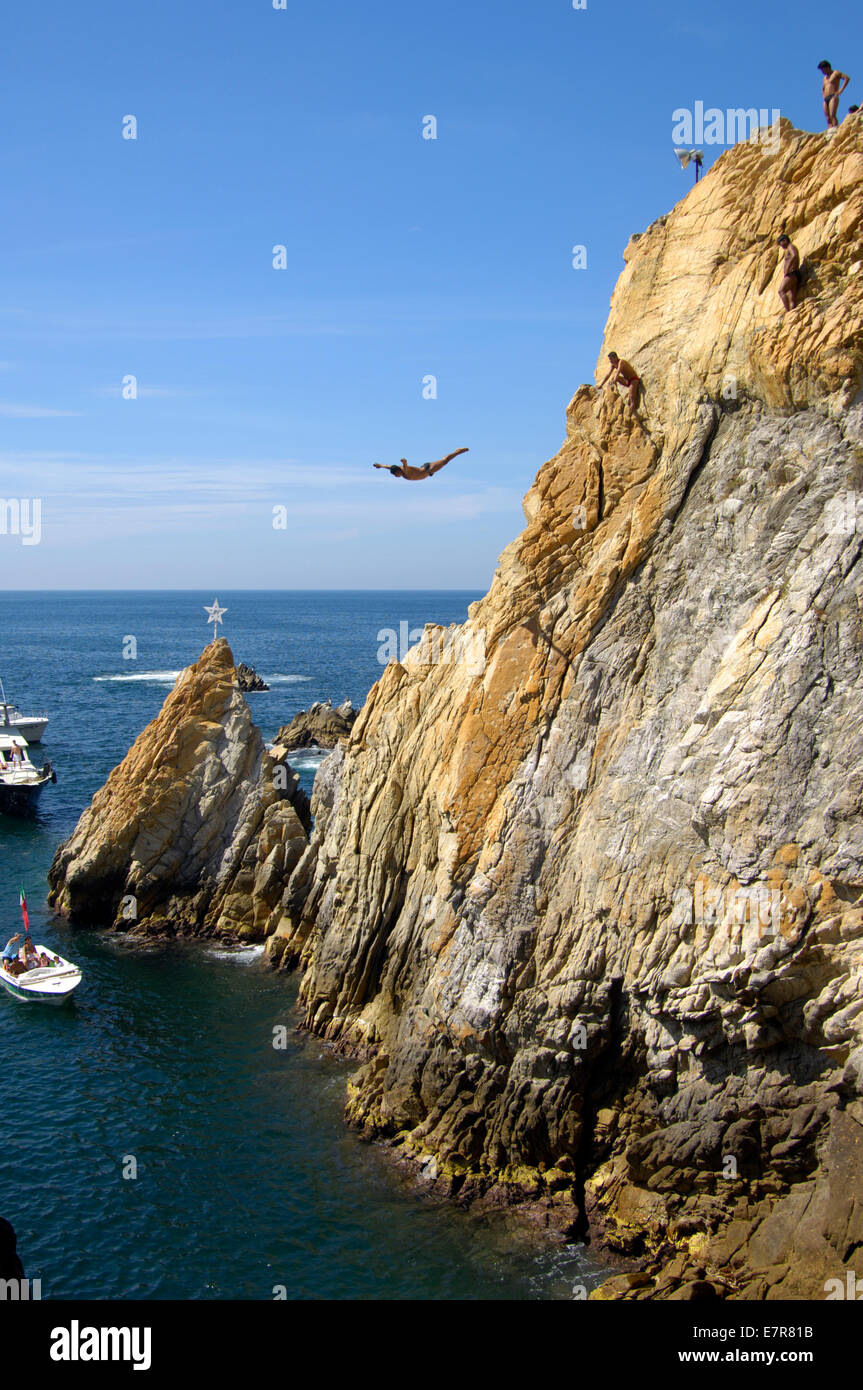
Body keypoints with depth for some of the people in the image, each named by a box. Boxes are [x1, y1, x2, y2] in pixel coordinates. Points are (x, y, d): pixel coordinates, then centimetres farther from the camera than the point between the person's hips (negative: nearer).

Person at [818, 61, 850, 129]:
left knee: (832, 115, -23)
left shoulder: (836, 73, 4)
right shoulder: (825, 78, 26)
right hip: (826, 100, 8)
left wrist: (840, 90, -14)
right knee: (828, 118, -4)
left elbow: (847, 78, -8)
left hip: (833, 97, -8)